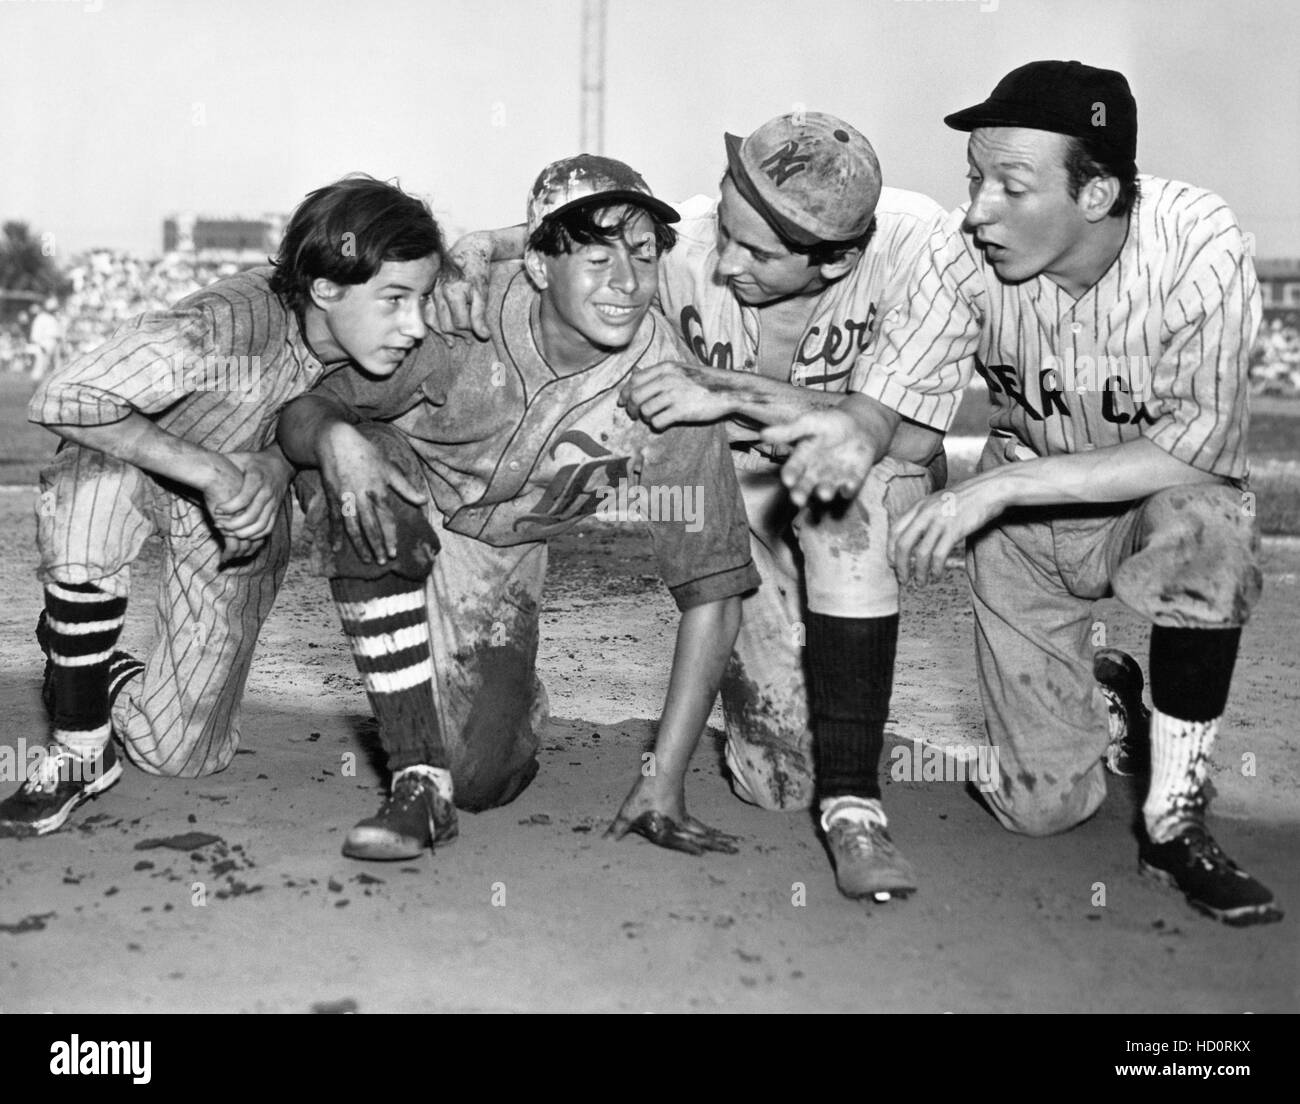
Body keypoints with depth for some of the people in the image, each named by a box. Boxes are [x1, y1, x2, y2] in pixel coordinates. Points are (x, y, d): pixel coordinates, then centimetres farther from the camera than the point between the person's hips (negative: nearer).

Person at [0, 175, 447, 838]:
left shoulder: (390, 343, -23)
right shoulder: (230, 323, -39)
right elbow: (60, 401, -39)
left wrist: (272, 466, -21)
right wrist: (209, 471, -42)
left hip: (240, 525, 3)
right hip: (133, 462, -3)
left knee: (179, 755, 0)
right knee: (94, 483, -41)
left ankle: (94, 673, 36)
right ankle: (79, 748, -22)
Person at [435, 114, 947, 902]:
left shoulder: (913, 239, -28)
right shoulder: (685, 242, -23)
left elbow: (915, 432, -34)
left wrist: (732, 391, -37)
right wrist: (473, 255, -28)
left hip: (874, 488, 0)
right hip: (738, 484, 1)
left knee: (857, 492, -40)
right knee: (777, 782, -10)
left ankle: (853, 800, -26)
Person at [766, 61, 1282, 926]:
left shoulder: (1199, 244, -26)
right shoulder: (969, 248, -20)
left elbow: (1198, 448, -30)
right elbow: (891, 397, -14)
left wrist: (1001, 484, -36)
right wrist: (853, 442, -39)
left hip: (1165, 495, -2)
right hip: (1024, 516, 2)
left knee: (1205, 536, -40)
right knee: (1042, 806, 0)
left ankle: (1176, 823, -17)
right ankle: (1102, 695, 37)